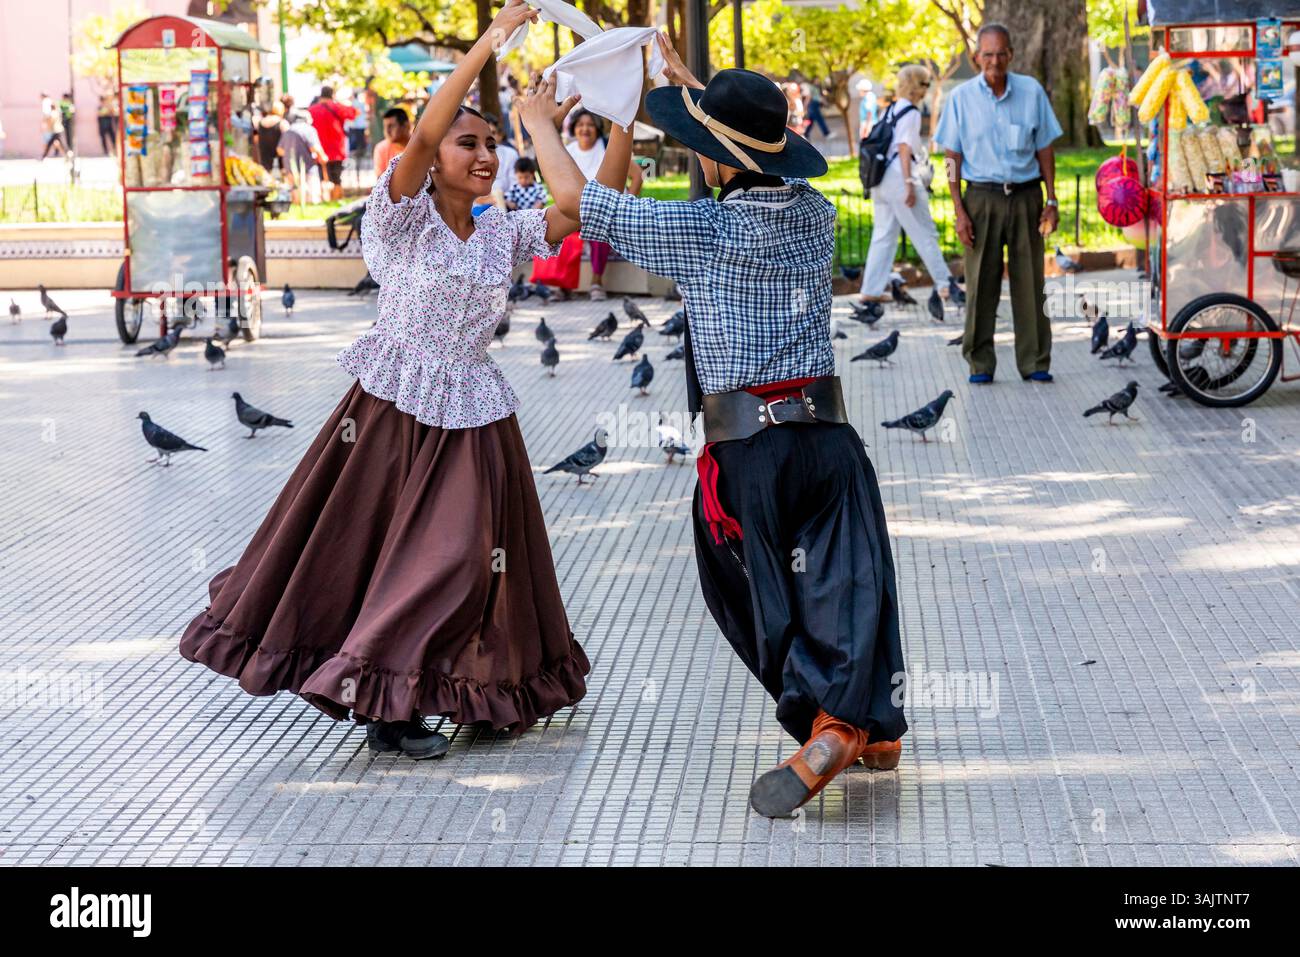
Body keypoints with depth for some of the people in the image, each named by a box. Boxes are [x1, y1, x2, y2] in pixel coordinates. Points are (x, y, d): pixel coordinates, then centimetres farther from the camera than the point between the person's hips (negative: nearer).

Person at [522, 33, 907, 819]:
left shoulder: (703, 232, -8)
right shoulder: (816, 215, 6)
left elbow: (579, 199, -1)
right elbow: (764, 169, 29)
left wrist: (537, 123, 16)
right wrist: (692, 86, 34)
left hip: (747, 445, -4)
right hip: (830, 432, 4)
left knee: (759, 594, 6)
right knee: (846, 581, 2)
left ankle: (829, 729, -4)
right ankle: (867, 723, -7)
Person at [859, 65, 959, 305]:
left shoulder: (890, 110, 15)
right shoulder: (910, 112, -10)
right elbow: (904, 149, -16)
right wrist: (910, 185, -18)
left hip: (881, 177, 9)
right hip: (900, 177, -8)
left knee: (883, 235, 9)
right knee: (925, 233, 1)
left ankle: (872, 290, 7)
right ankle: (945, 283, 9)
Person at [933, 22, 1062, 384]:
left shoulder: (1032, 91, 3)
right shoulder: (962, 97, 0)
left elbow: (1044, 149, 9)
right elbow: (952, 157, 2)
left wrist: (1051, 200, 3)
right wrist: (959, 211, -4)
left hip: (1026, 196, 1)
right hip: (982, 197, -1)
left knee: (1029, 281, 3)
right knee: (981, 283, 1)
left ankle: (1034, 363, 9)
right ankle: (980, 364, 8)